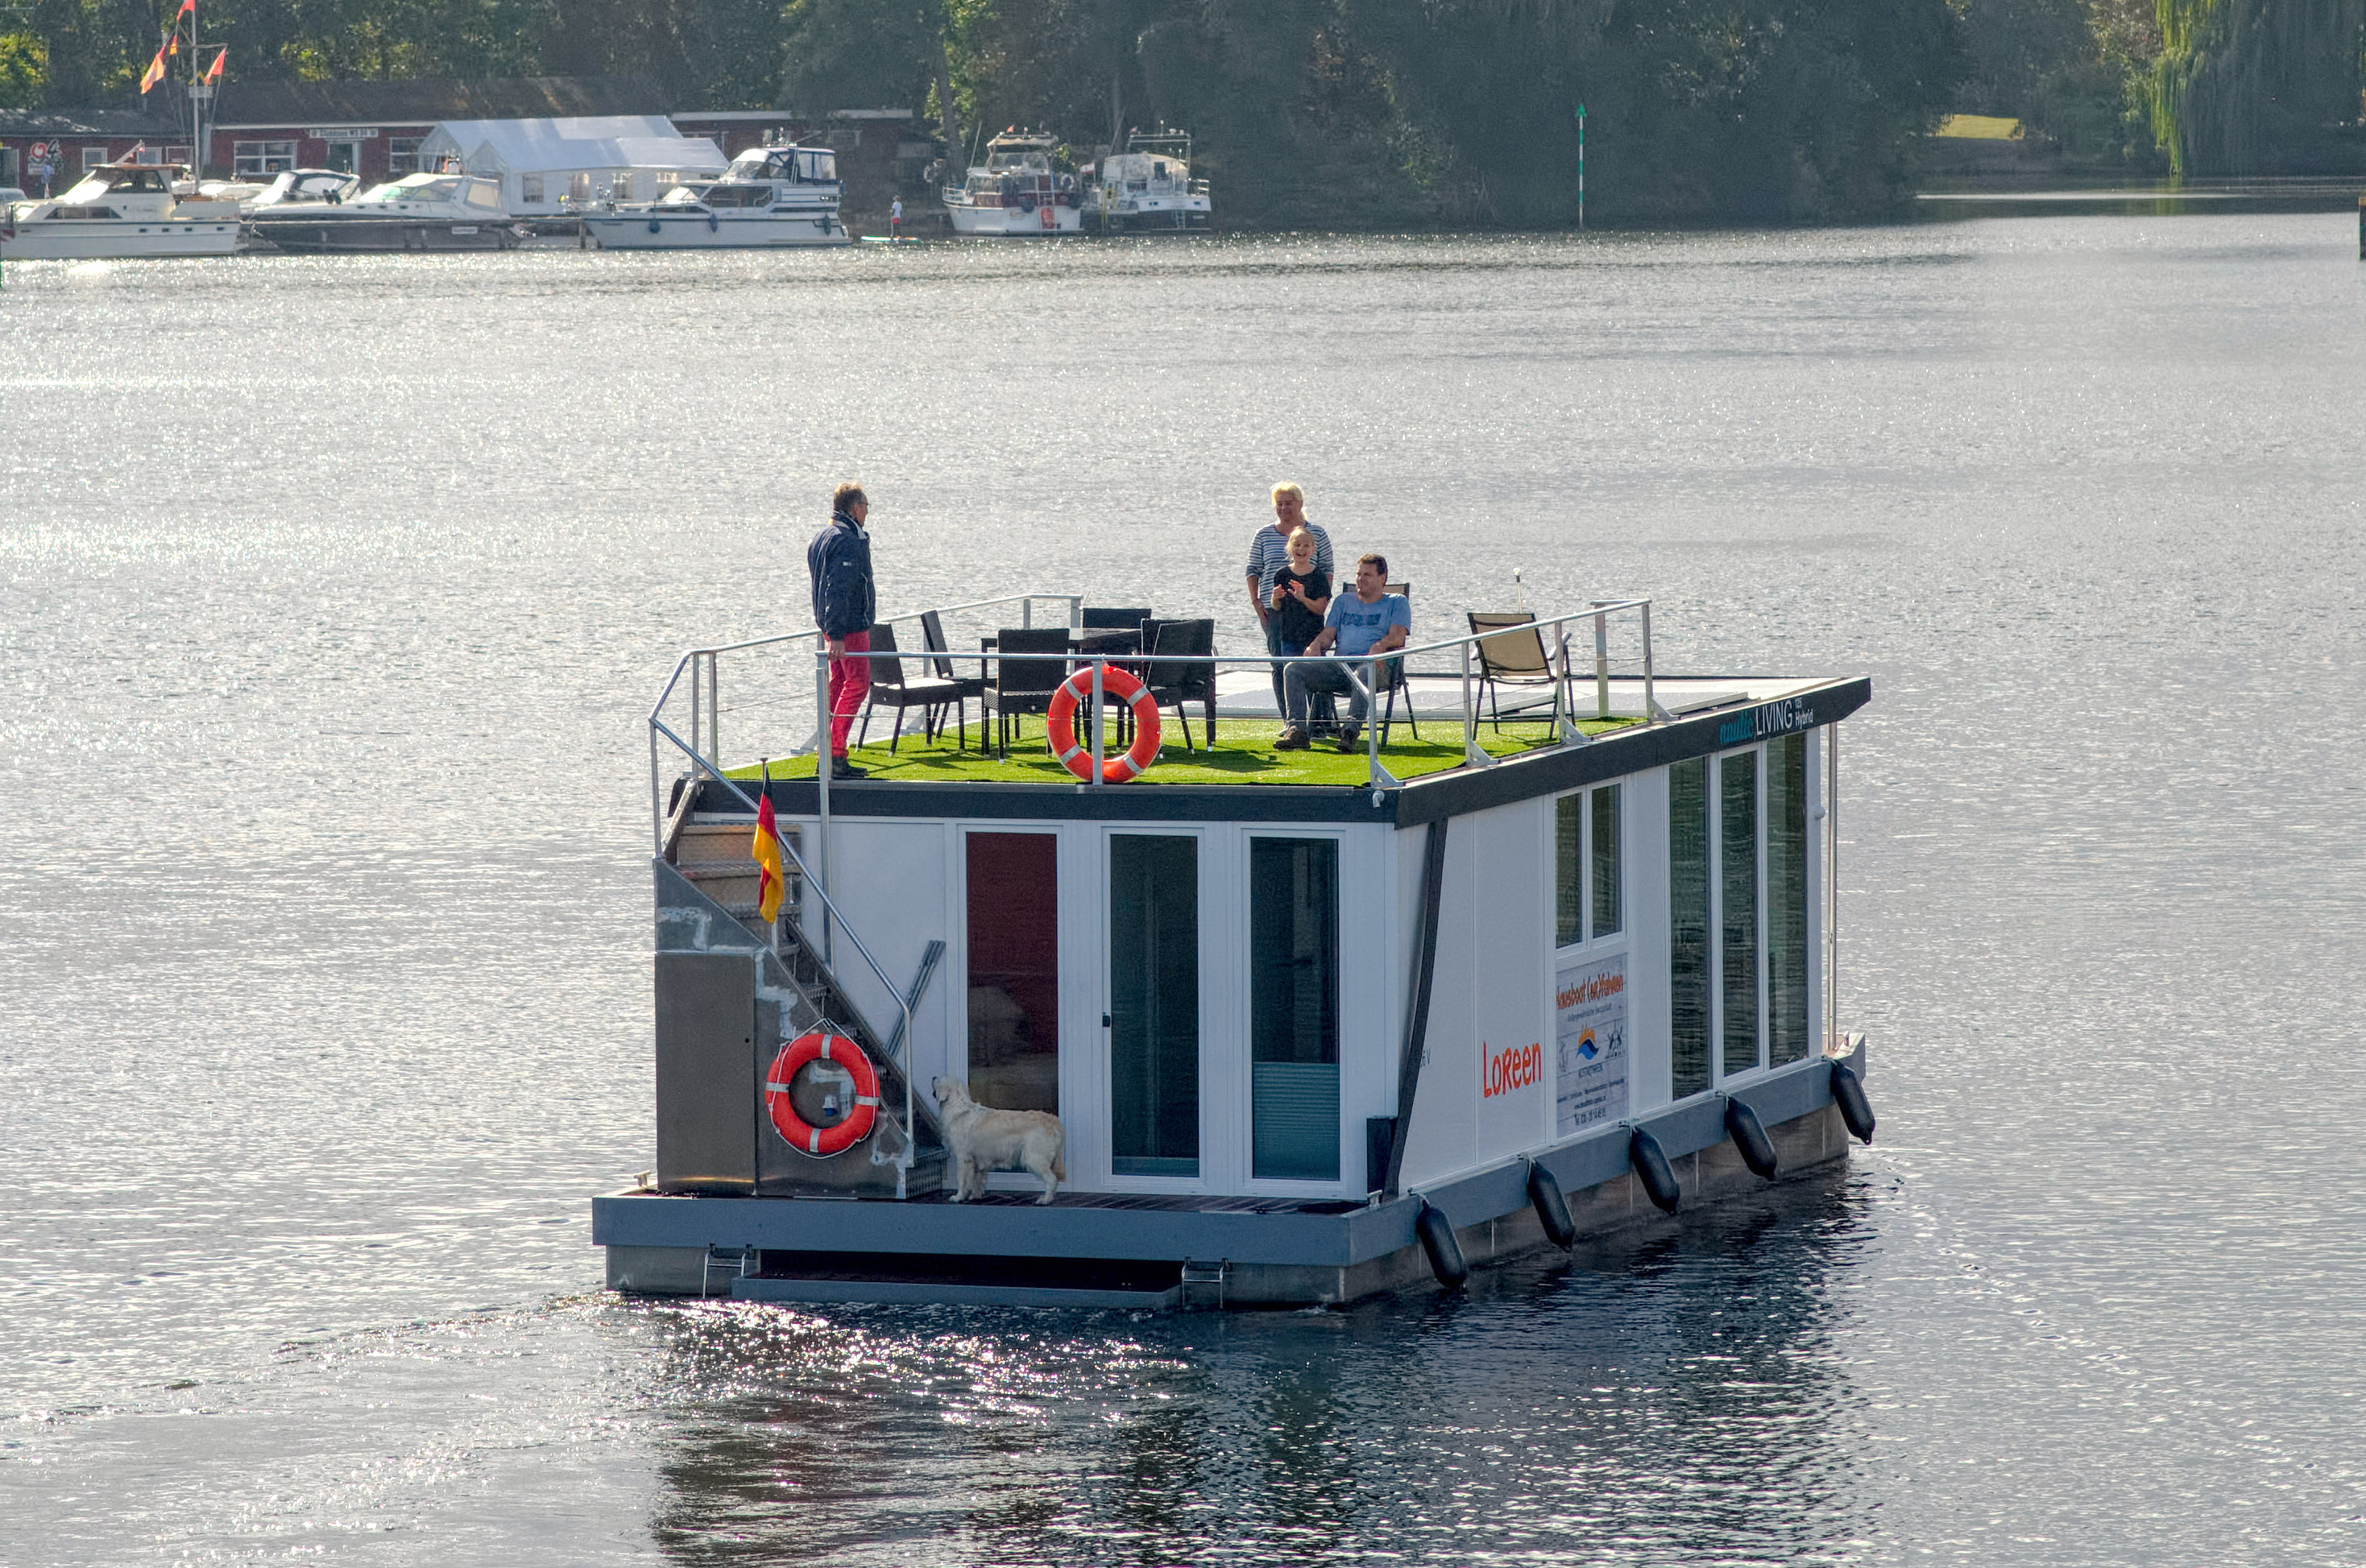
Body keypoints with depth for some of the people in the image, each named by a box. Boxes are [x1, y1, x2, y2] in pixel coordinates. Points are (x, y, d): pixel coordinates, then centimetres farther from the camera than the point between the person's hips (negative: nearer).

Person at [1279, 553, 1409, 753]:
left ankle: (1350, 732, -51)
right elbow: (1328, 634, 20)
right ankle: (1297, 730, -31)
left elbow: (1398, 637, -2)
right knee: (1293, 669, -19)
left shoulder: (1396, 603, 14)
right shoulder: (1343, 601, 29)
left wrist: (1380, 645, -24)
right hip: (1339, 666, 5)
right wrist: (1316, 645, -4)